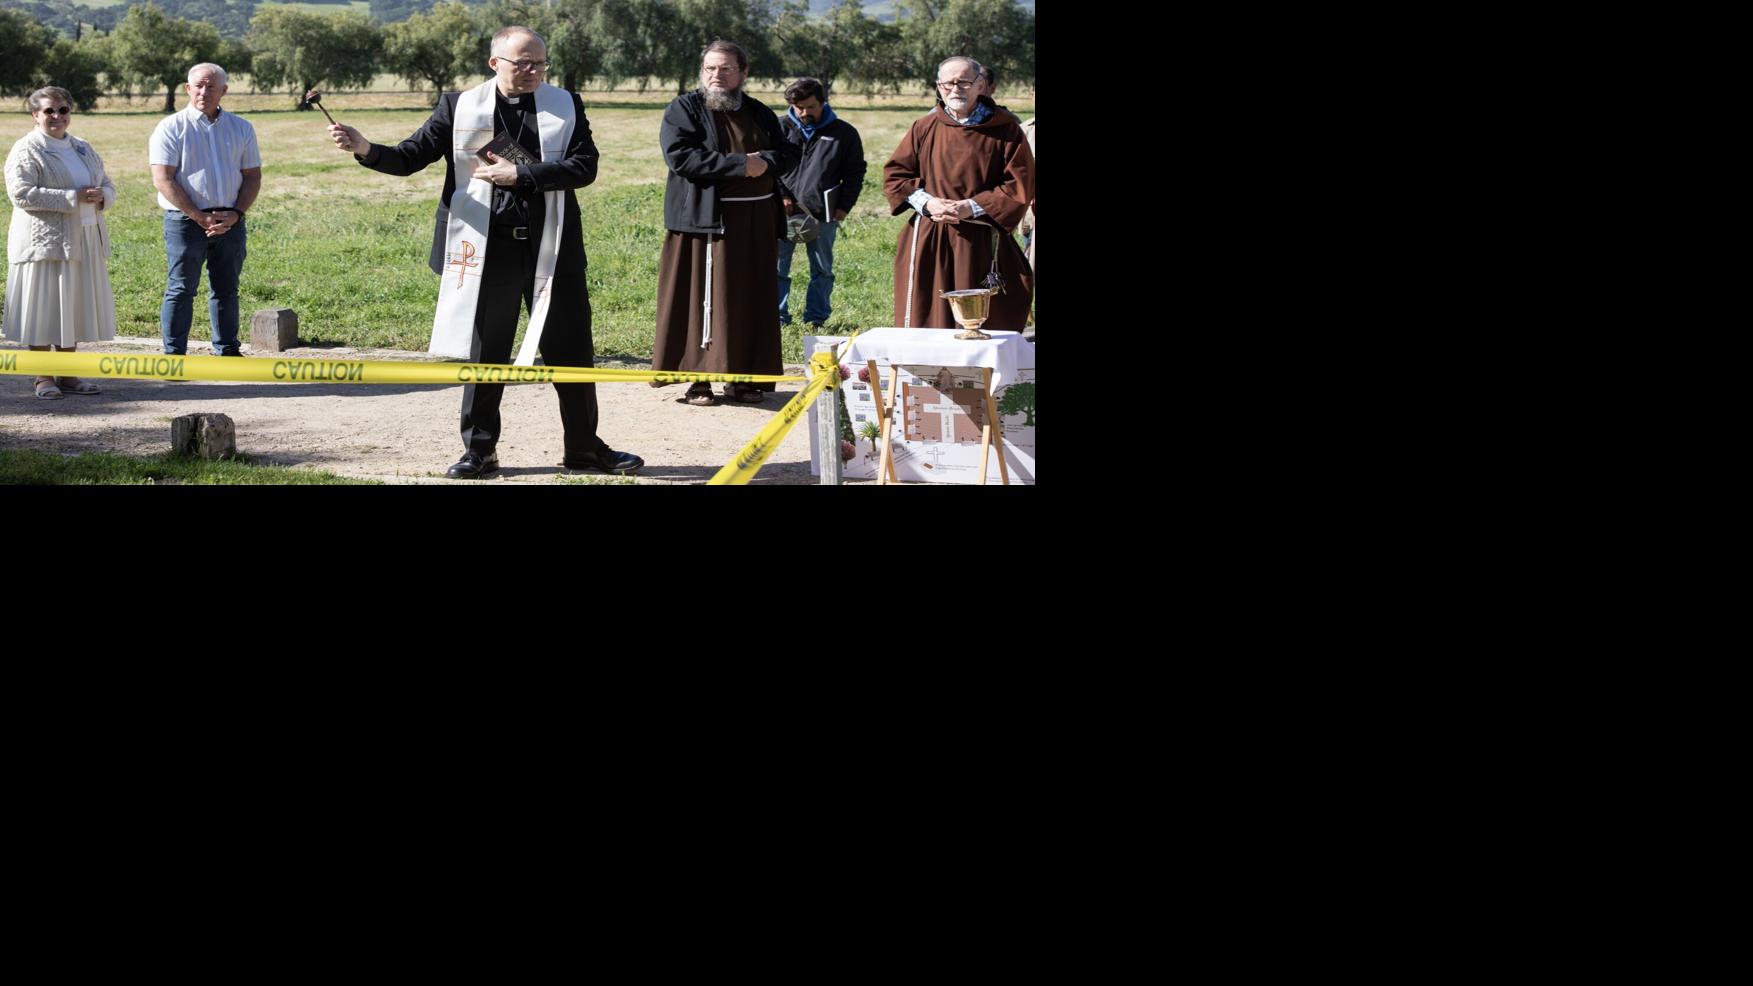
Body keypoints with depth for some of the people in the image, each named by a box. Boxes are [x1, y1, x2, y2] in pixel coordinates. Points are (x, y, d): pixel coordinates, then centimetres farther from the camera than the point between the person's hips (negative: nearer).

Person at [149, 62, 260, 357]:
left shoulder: (241, 128, 11)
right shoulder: (171, 128, -2)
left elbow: (253, 177, 11)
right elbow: (163, 180, -9)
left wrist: (235, 214, -7)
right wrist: (200, 217, -14)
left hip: (230, 221, 4)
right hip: (186, 220, -4)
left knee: (226, 289, 11)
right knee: (181, 289, -4)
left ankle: (227, 350, 19)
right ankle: (174, 355, -1)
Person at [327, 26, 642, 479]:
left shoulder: (565, 105, 3)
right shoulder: (459, 107, 1)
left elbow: (584, 166, -8)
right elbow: (411, 157, -1)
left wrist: (518, 175, -15)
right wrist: (365, 149, -19)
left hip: (551, 249, 1)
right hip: (487, 249, -1)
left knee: (571, 350, 6)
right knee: (484, 353, 7)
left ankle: (585, 448, 18)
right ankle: (479, 450, 18)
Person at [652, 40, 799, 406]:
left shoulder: (760, 113, 16)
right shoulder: (684, 109, -1)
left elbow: (789, 153, 13)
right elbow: (680, 155, -15)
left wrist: (765, 162, -11)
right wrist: (739, 164, -16)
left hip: (756, 222, 5)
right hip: (704, 220, -5)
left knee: (751, 302, 5)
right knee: (703, 299, -5)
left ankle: (743, 377, 11)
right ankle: (699, 379, -1)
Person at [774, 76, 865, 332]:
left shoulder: (843, 133, 6)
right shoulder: (780, 128, 6)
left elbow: (855, 172, 10)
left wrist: (843, 207, 1)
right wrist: (780, 197, -7)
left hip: (823, 215, 0)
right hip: (783, 213, 0)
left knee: (822, 270, 7)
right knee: (777, 269, 0)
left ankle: (816, 319, 16)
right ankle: (778, 319, 8)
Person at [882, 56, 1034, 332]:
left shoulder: (1005, 129, -1)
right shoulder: (924, 128, 7)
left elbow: (1021, 185, -4)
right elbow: (894, 174, 10)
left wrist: (971, 208, -13)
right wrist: (926, 202, -8)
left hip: (981, 245, -2)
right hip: (928, 242, 2)